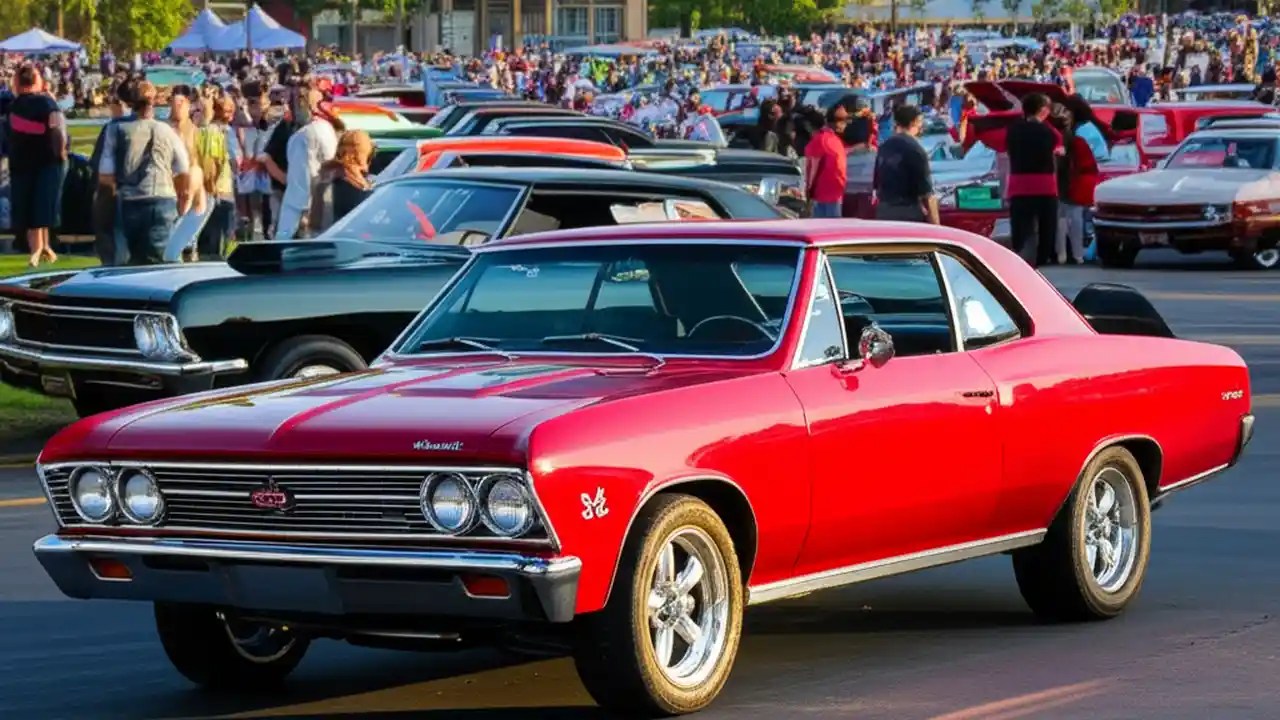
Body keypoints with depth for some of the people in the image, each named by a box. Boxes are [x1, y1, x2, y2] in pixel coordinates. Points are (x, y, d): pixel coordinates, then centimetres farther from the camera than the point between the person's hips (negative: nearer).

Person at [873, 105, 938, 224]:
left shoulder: (884, 147, 9)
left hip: (883, 212, 7)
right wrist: (935, 225, -12)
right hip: (909, 214, -7)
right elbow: (926, 192, -14)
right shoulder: (914, 149, -12)